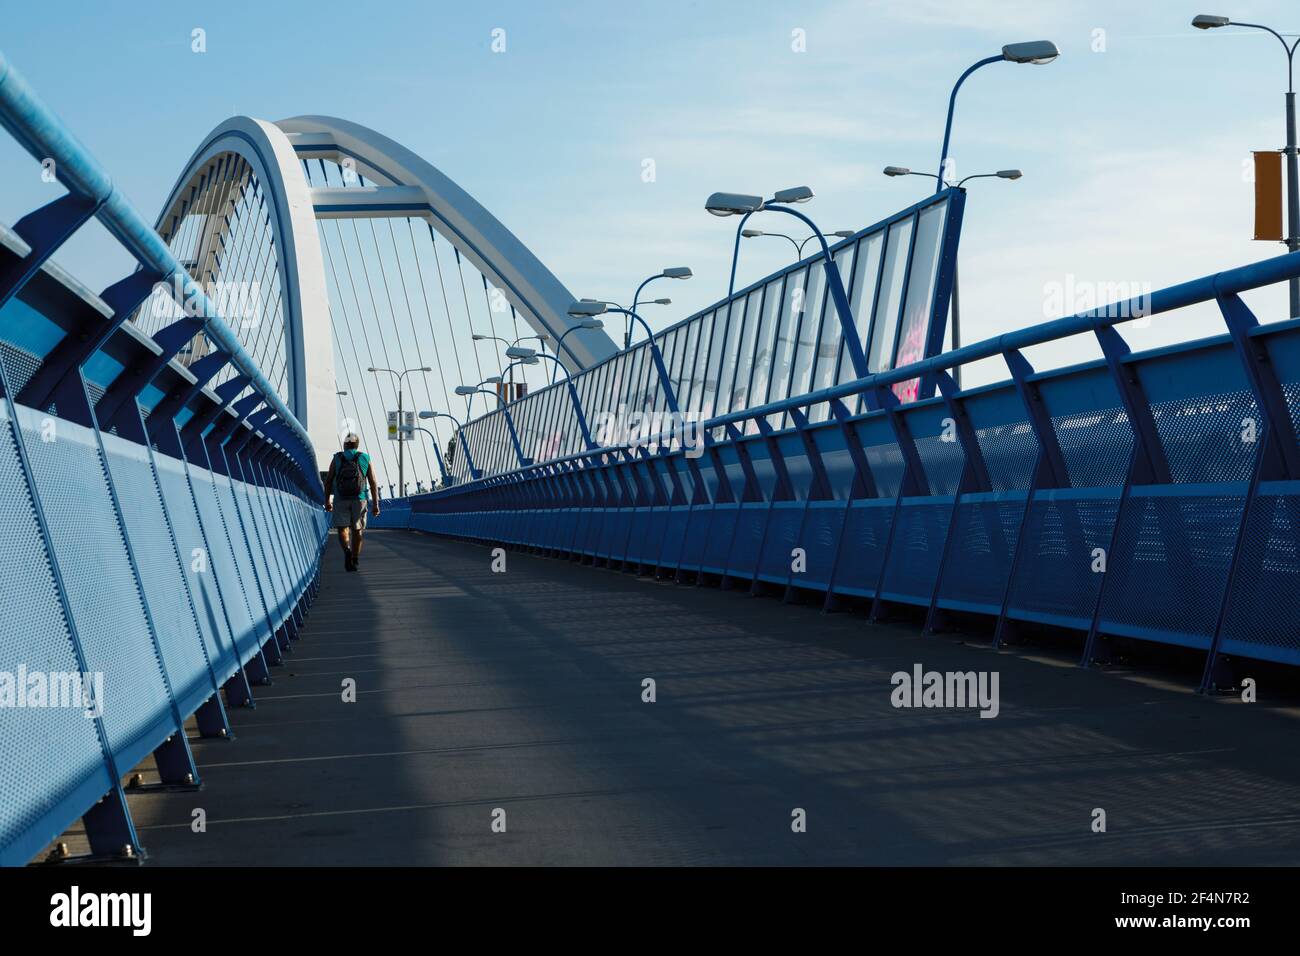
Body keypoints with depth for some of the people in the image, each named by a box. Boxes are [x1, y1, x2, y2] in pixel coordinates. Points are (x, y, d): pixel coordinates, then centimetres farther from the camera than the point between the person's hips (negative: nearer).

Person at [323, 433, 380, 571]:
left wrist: (327, 501, 12)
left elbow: (328, 481, 3)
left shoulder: (337, 459, 3)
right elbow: (373, 483, -2)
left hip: (341, 500, -1)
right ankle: (354, 561, 17)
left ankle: (347, 550, -27)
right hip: (359, 500, 1)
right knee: (357, 530, 13)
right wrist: (375, 504, -1)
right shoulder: (365, 459, 2)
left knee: (343, 530, 2)